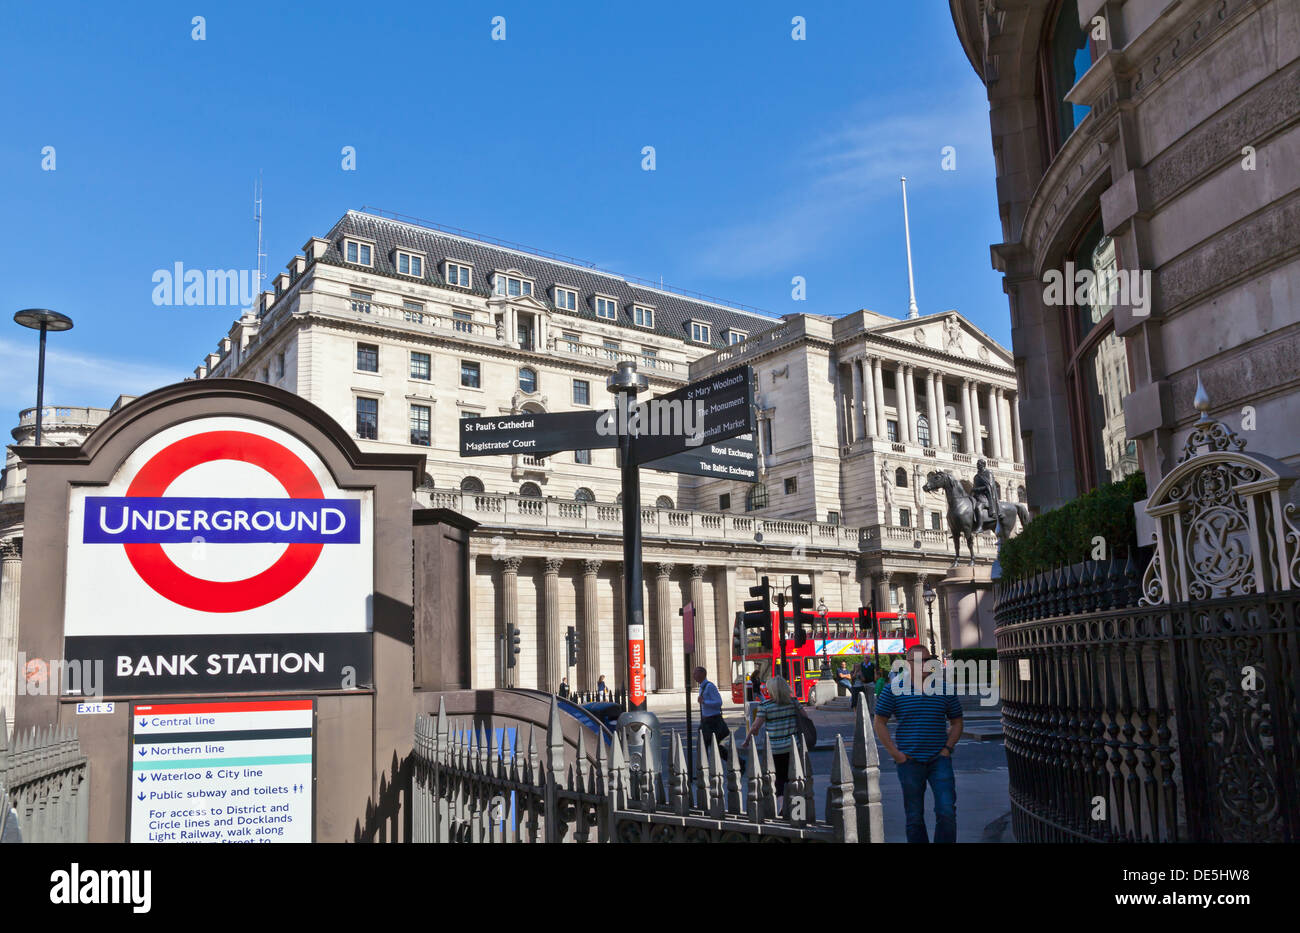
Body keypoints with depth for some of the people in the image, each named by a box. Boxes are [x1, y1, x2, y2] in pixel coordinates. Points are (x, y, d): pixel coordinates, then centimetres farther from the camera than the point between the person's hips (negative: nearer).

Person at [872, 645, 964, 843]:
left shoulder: (944, 688, 5)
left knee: (947, 812, -8)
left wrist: (947, 748, 1)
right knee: (914, 816, 8)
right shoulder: (894, 689, -1)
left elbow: (956, 722, 14)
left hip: (939, 760, 1)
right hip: (909, 761, -1)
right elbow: (879, 723, 3)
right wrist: (895, 752, -3)